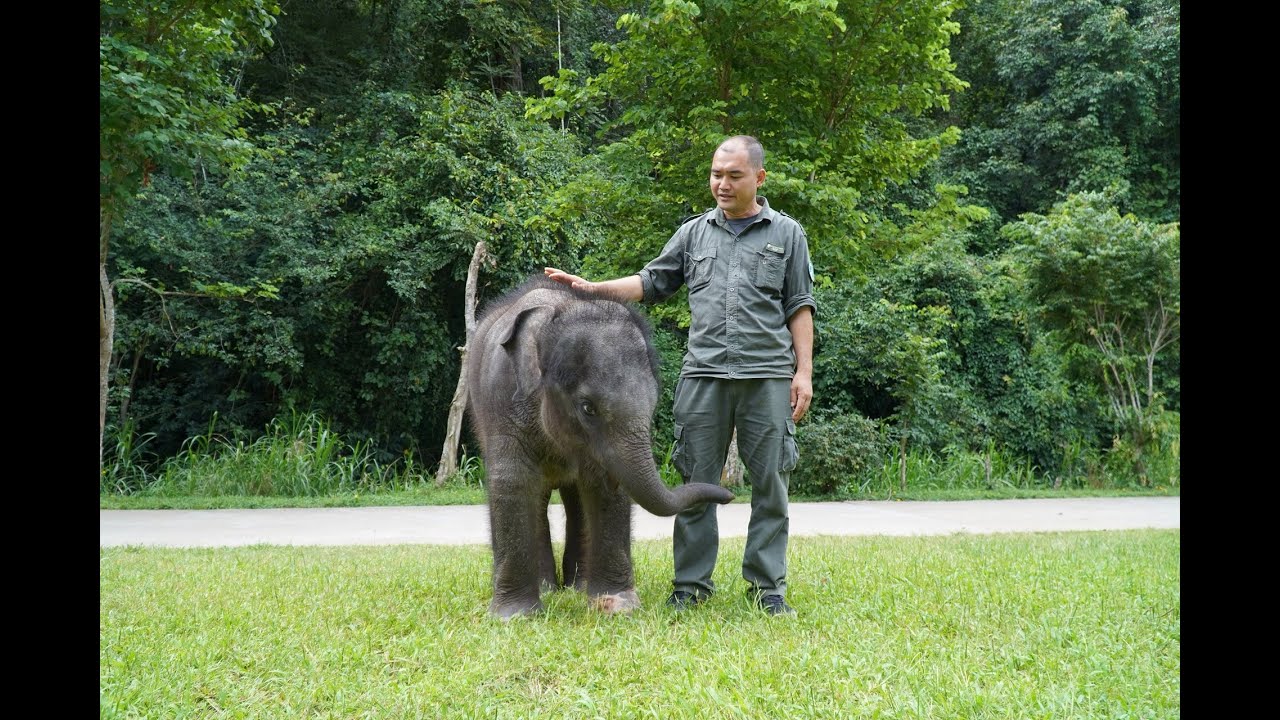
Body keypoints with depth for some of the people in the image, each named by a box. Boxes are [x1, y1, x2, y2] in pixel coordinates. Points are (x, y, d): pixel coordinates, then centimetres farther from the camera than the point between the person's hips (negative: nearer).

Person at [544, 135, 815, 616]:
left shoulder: (786, 234, 10)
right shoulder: (694, 232, 15)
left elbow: (799, 307, 8)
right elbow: (652, 282, 14)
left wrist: (804, 372, 1)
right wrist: (590, 288, 2)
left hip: (768, 377, -1)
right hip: (703, 376, 2)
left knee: (769, 483, 1)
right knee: (697, 482, 3)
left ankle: (767, 585, 10)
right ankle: (692, 584, 11)